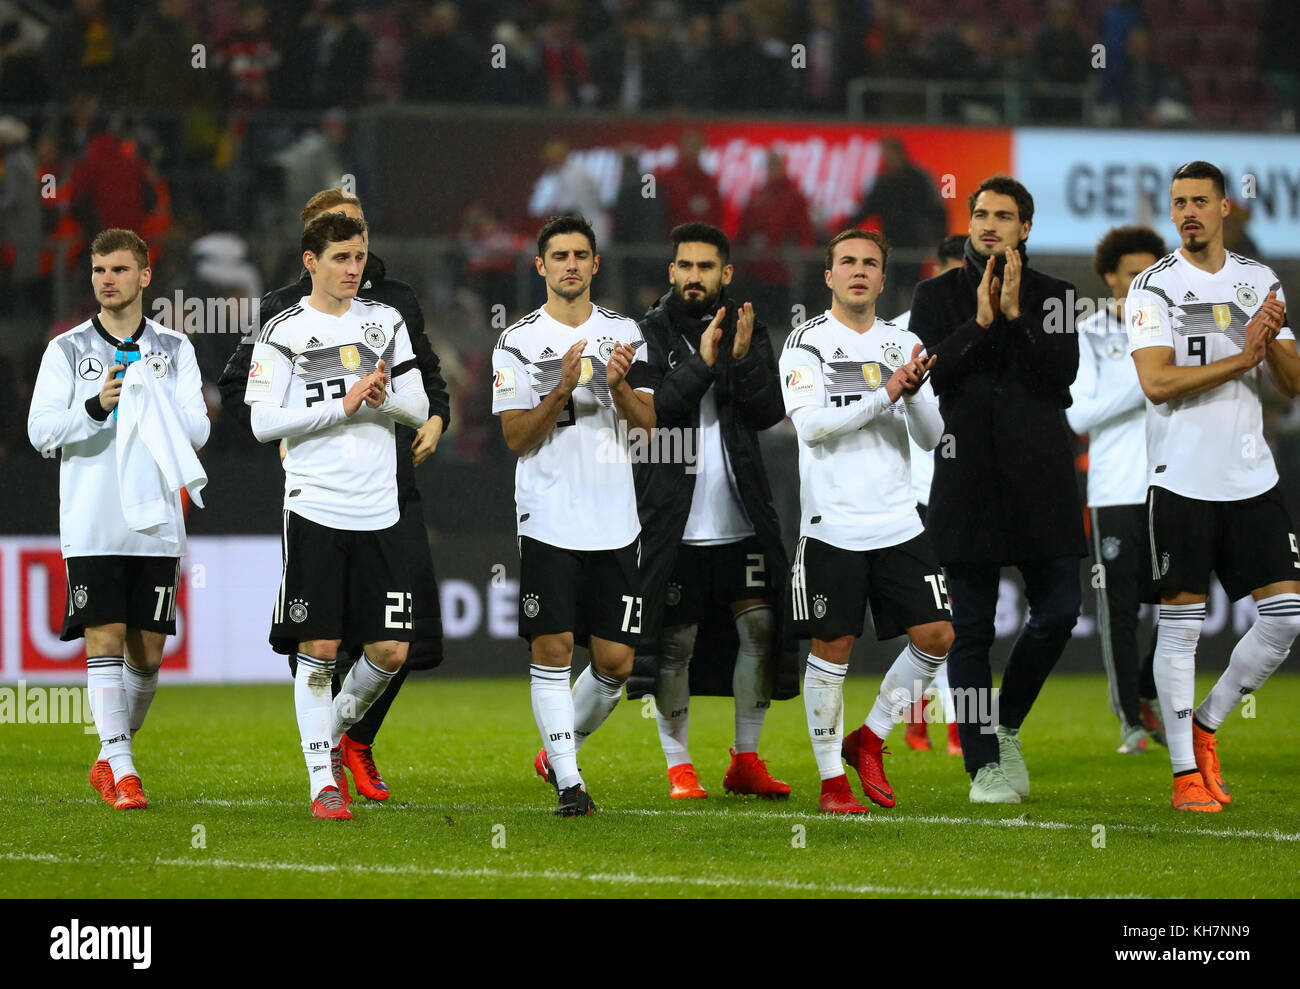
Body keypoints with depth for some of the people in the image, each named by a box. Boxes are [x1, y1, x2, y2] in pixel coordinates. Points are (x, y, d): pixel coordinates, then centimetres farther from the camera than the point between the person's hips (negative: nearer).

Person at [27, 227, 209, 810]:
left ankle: (108, 759, 22)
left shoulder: (174, 349, 11)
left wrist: (149, 402, -15)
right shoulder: (66, 350, 6)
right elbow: (40, 430, -3)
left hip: (157, 525, 2)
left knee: (147, 652, 4)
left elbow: (197, 430, 2)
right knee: (104, 642, -10)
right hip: (92, 526, -2)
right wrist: (97, 406, -19)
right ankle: (122, 771, -9)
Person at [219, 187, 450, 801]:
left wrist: (436, 417, 7)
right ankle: (328, 762, 12)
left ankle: (360, 740, 21)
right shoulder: (287, 310, 1)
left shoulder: (398, 301, 12)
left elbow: (428, 372, 26)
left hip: (394, 481, 3)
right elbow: (235, 384, 7)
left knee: (412, 632, 0)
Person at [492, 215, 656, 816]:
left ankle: (559, 751, 25)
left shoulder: (624, 334, 9)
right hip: (547, 519, -3)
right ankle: (568, 783, -2)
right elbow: (517, 437, -5)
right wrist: (562, 390, -19)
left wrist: (619, 385, -17)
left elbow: (646, 421, 3)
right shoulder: (517, 343, 0)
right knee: (553, 648, -7)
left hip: (615, 522, 3)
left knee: (615, 660, 3)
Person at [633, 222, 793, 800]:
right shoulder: (649, 334, 1)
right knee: (675, 643, 0)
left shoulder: (748, 333, 9)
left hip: (741, 515, 3)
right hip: (673, 518, -3)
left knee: (760, 627, -3)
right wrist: (701, 363, -21)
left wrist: (744, 359, -19)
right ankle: (678, 766, 10)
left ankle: (746, 761, 8)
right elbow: (646, 410, -12)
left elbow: (770, 411, -2)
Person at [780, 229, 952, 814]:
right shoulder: (807, 342, -1)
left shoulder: (901, 344, 12)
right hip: (832, 524, -4)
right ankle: (831, 781, 8)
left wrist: (915, 392, -12)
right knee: (832, 649, -1)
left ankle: (869, 742, 15)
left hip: (897, 521, 4)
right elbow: (812, 425, -14)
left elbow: (929, 437, 7)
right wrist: (885, 395, -17)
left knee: (936, 637, -2)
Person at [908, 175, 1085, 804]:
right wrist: (979, 323, -12)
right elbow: (924, 372, -3)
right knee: (970, 627, -1)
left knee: (1059, 609, -3)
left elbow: (1063, 371, -4)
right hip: (966, 473, -1)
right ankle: (984, 764, 5)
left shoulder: (1052, 296, 10)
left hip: (1040, 475, 1)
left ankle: (1006, 724, 20)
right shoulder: (937, 297, 9)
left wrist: (1016, 313, -12)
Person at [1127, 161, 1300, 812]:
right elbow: (1156, 383, -15)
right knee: (1180, 626, -2)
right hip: (1182, 481, -5)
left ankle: (1205, 727, 18)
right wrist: (1241, 359, -17)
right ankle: (1187, 773, 5)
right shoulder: (1154, 287, -3)